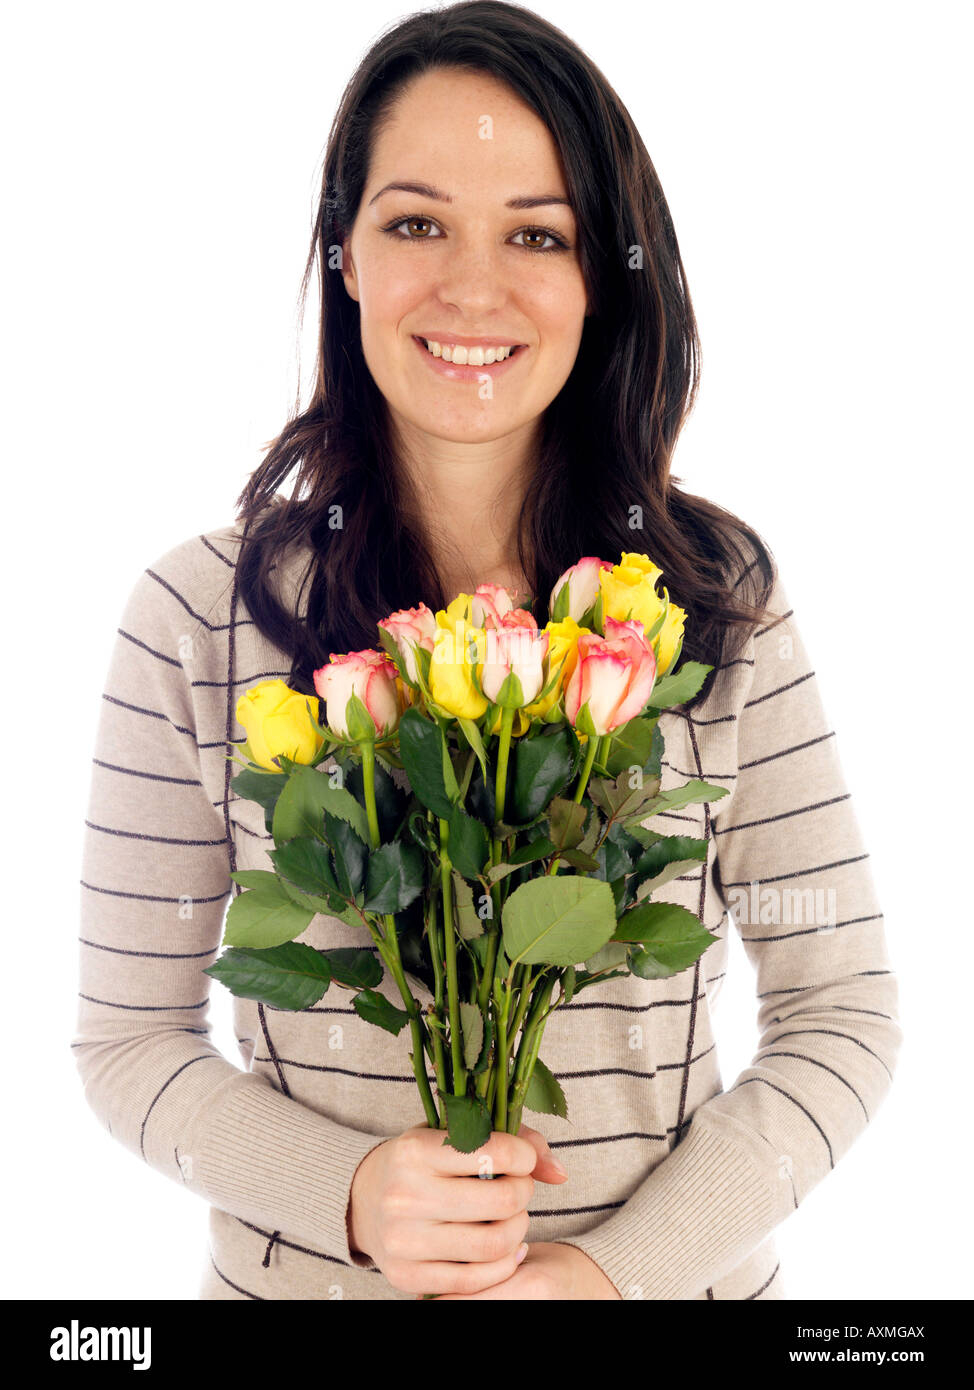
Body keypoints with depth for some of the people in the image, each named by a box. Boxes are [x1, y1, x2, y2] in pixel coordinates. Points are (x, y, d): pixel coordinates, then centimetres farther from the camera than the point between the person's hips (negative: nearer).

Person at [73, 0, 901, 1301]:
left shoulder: (725, 593, -9)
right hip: (308, 1272, 0)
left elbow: (843, 1013, -7)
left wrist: (623, 1262, -18)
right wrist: (347, 1194, -21)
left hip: (676, 1264, 1)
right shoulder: (199, 613, -11)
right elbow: (130, 1037, -5)